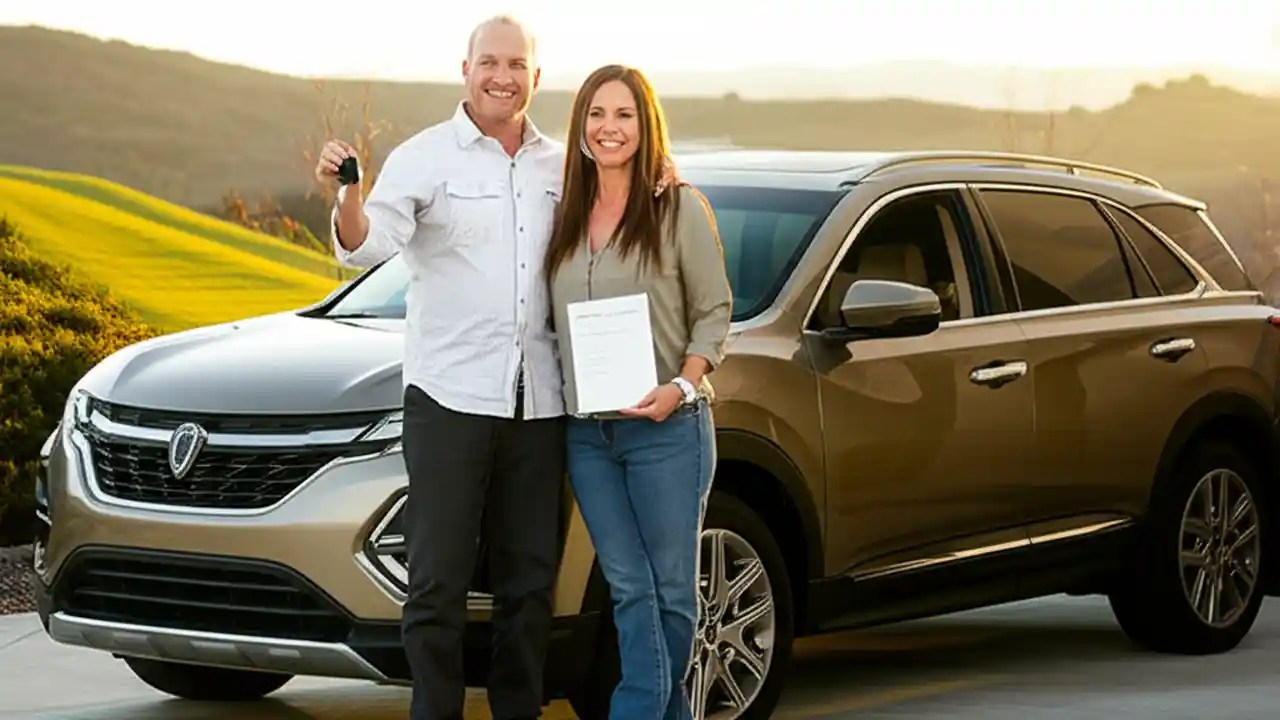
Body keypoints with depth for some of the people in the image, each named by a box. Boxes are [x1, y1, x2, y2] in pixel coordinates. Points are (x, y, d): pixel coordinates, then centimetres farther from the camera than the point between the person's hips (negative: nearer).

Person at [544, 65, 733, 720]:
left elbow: (714, 312, -2)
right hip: (586, 432, 4)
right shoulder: (566, 217, 11)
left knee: (670, 588, 1)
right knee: (629, 589, 3)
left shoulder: (679, 208, -3)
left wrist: (682, 386, -16)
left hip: (665, 427, -4)